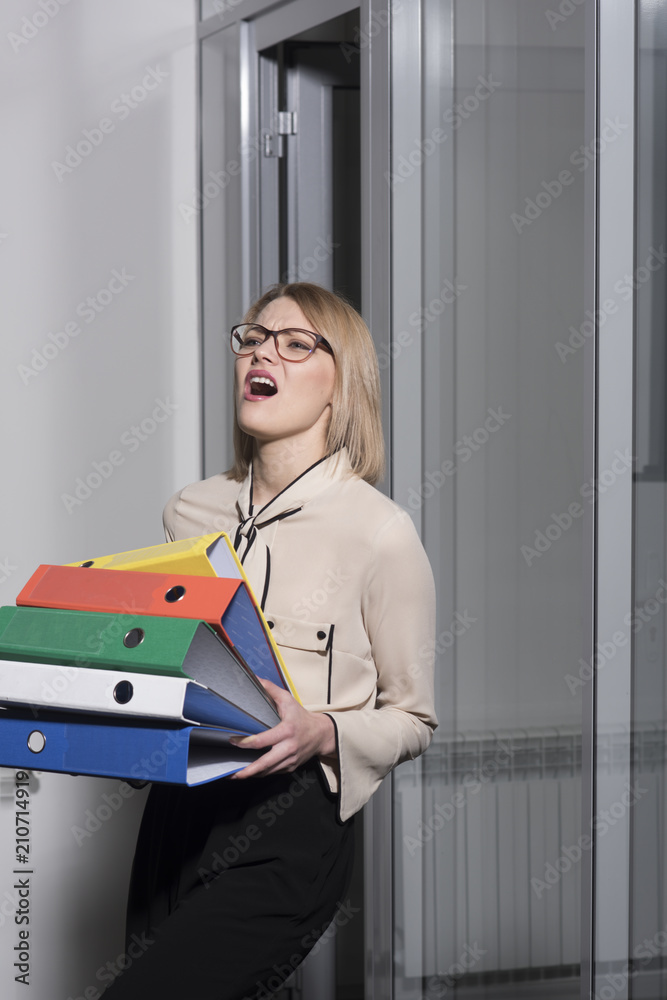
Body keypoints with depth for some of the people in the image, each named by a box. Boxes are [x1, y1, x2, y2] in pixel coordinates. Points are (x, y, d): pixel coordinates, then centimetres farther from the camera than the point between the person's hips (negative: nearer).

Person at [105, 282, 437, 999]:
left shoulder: (379, 531, -7)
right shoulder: (189, 511, 10)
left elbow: (413, 719, 1)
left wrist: (322, 733, -18)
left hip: (288, 833, -6)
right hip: (177, 808, 6)